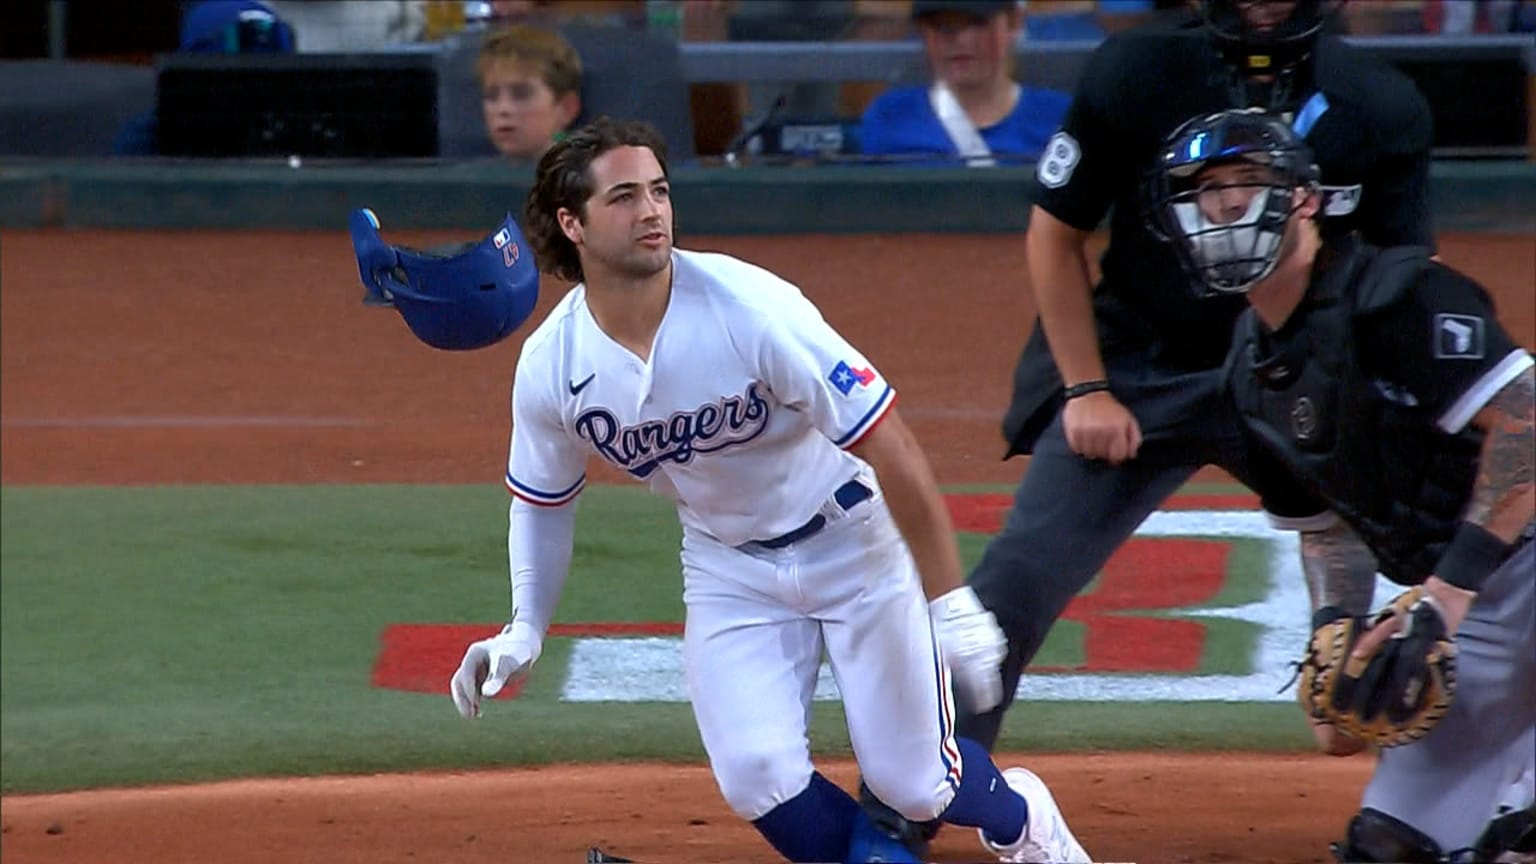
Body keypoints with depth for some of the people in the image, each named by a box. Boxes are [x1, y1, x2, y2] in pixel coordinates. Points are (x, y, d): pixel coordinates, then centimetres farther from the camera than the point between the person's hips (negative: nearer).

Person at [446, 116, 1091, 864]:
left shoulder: (751, 310, -28)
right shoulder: (549, 367, -15)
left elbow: (890, 450, -25)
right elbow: (543, 498, 7)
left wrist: (951, 603, -26)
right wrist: (524, 631, -5)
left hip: (851, 542, -3)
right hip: (729, 569, 3)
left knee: (915, 783, 0)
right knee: (760, 781, -15)